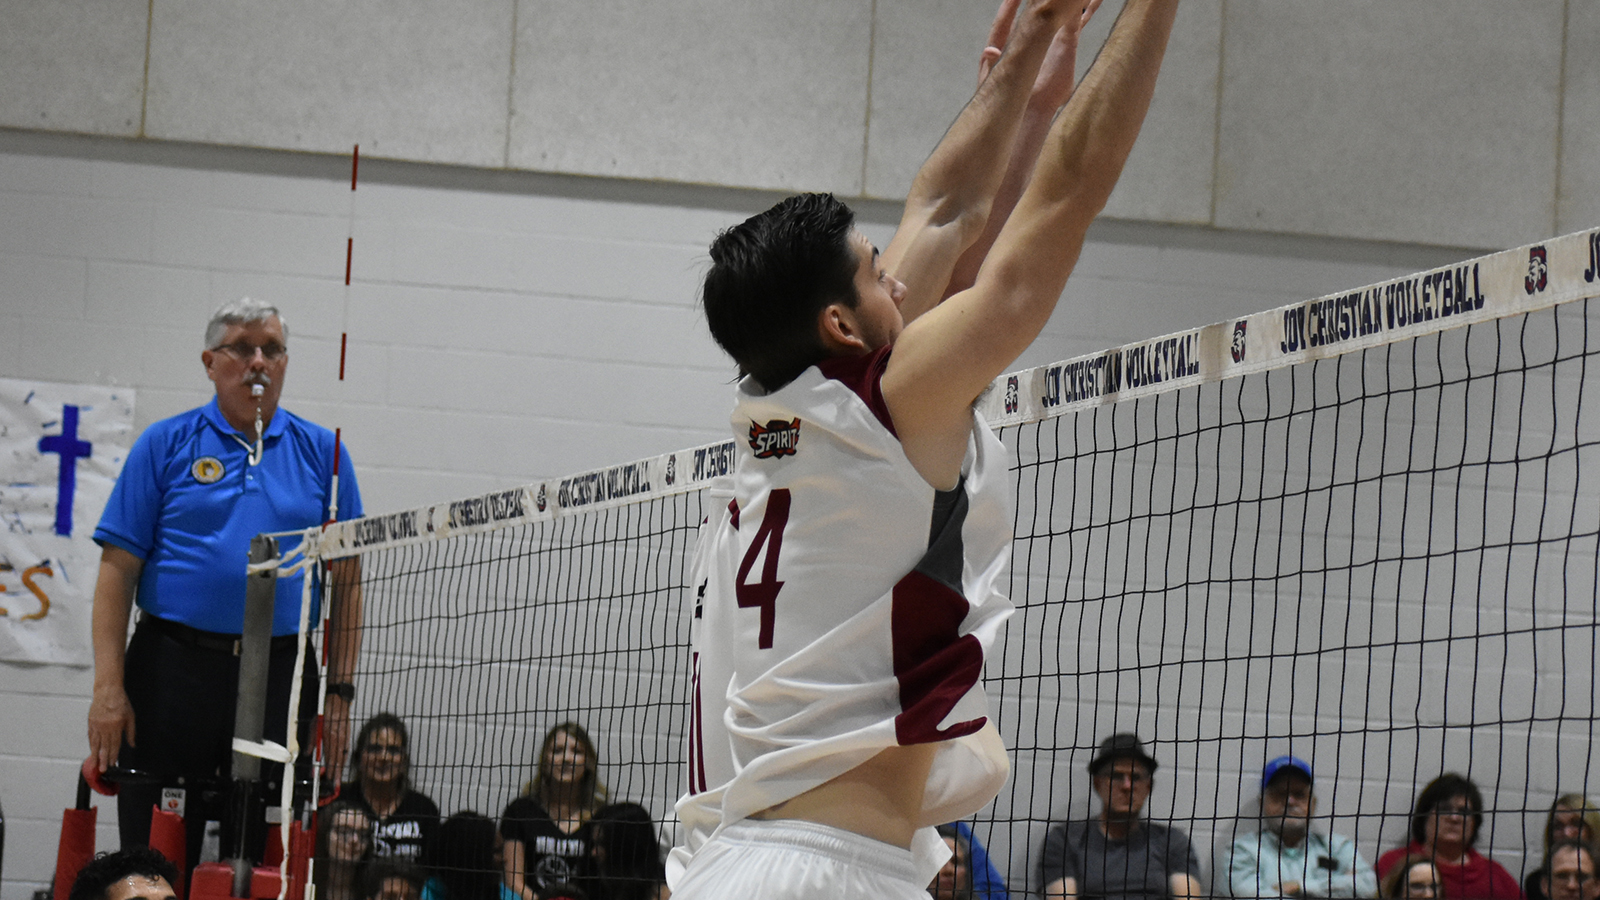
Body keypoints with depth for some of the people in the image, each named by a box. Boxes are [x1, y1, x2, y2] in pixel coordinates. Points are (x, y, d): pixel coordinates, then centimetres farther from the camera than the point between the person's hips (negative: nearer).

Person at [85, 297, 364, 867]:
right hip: (171, 670, -1)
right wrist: (108, 687, -8)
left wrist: (338, 693, 0)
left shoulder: (321, 453, 10)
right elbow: (118, 570, 1)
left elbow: (346, 582, 9)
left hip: (281, 678, 1)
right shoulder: (164, 445, 5)